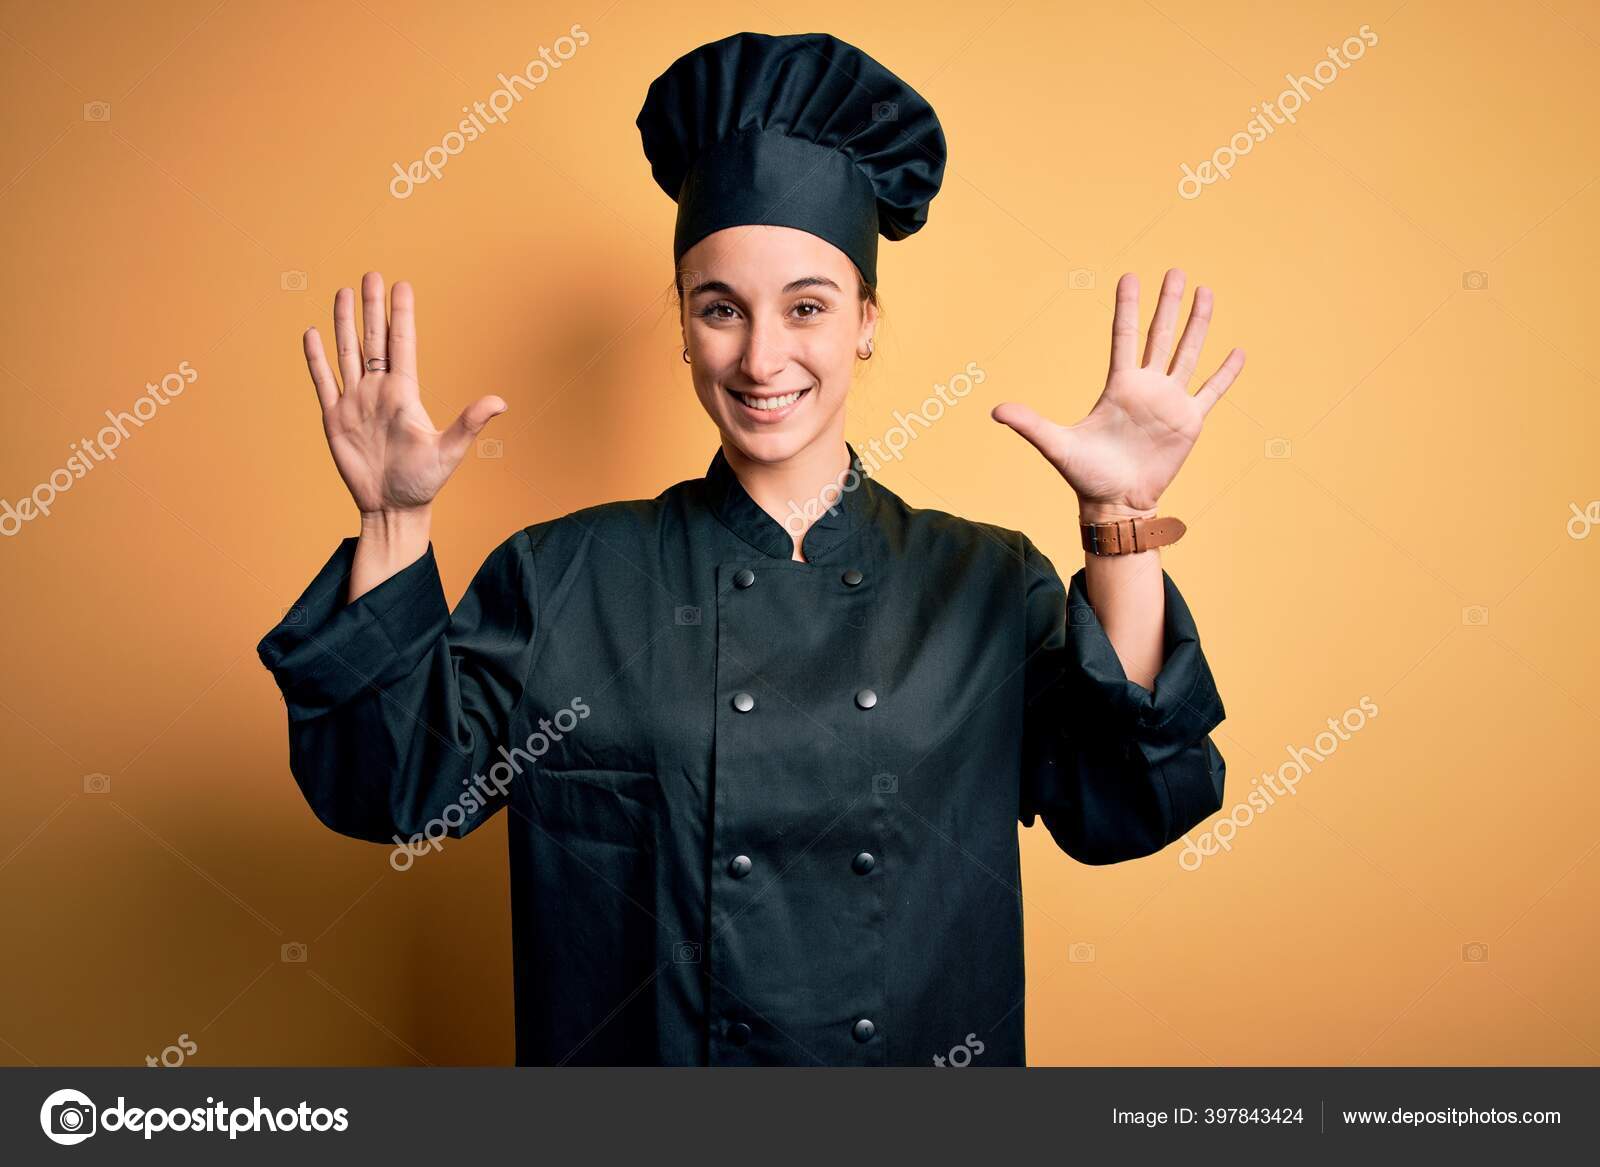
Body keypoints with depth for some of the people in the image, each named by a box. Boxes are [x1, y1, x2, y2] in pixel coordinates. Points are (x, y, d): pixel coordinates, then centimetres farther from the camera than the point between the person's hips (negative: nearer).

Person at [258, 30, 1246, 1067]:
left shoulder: (990, 585, -7)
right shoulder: (564, 581, -9)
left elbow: (1118, 812, -15)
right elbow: (399, 791, -13)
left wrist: (1121, 527, -25)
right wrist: (394, 521, -24)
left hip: (928, 1054, 1)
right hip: (633, 1056, 0)